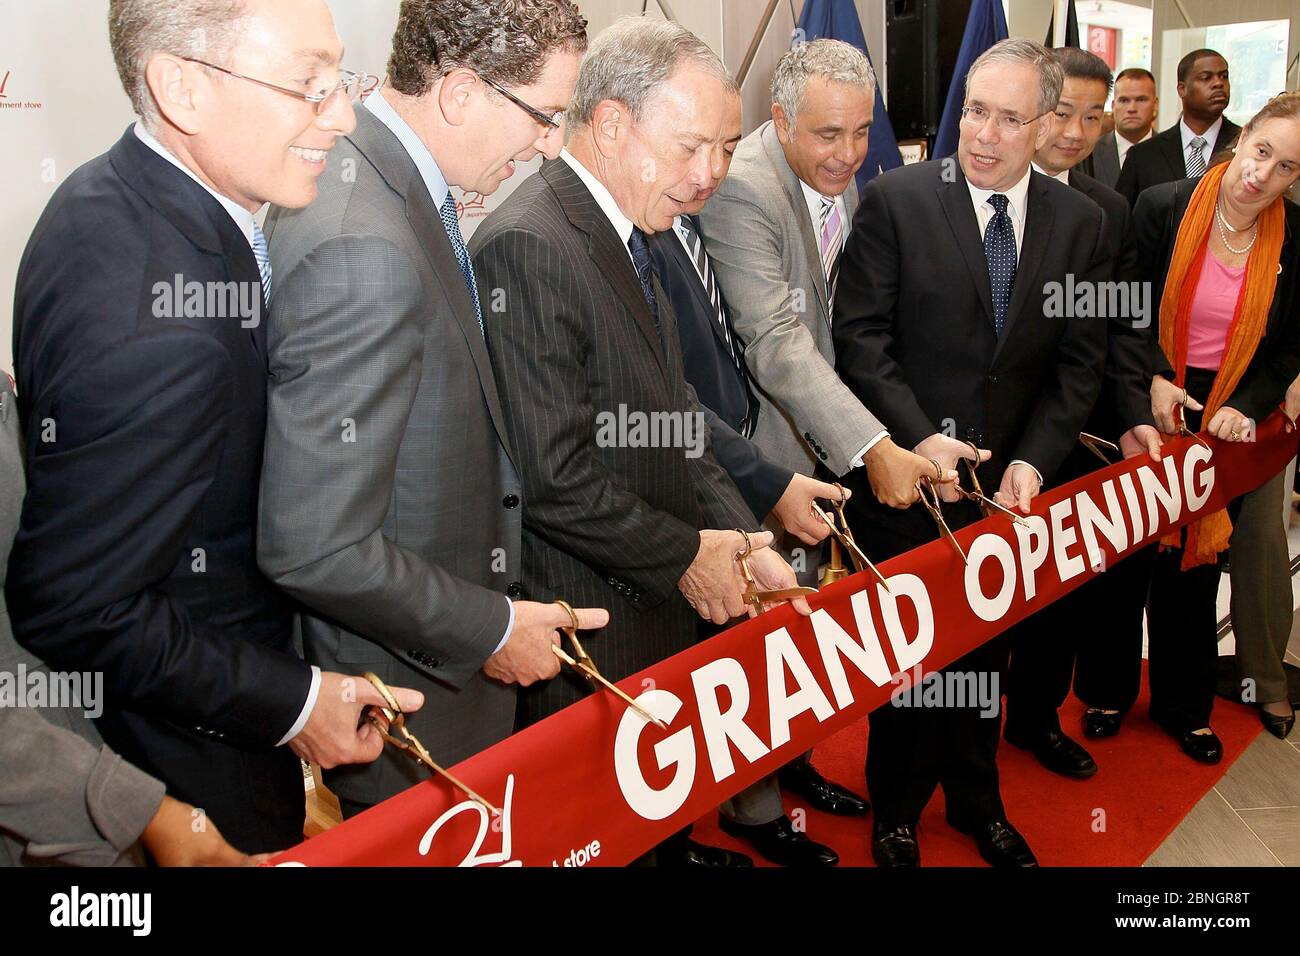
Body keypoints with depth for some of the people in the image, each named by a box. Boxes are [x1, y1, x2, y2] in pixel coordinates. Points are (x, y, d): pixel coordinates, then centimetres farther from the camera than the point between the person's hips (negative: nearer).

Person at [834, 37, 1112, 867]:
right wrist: (916, 438, -21)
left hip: (1008, 483, 3)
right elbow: (861, 336, -11)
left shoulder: (1082, 222, 1)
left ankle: (976, 800, 40)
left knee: (985, 651, 18)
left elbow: (1080, 362, 1)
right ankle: (897, 808, 33)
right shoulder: (897, 200, -9)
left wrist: (1033, 460, -12)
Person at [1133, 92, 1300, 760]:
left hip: (1225, 424, 1)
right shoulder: (1161, 208, -10)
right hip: (1147, 410, -1)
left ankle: (1184, 706, 29)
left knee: (1196, 566, 11)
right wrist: (1155, 379, -15)